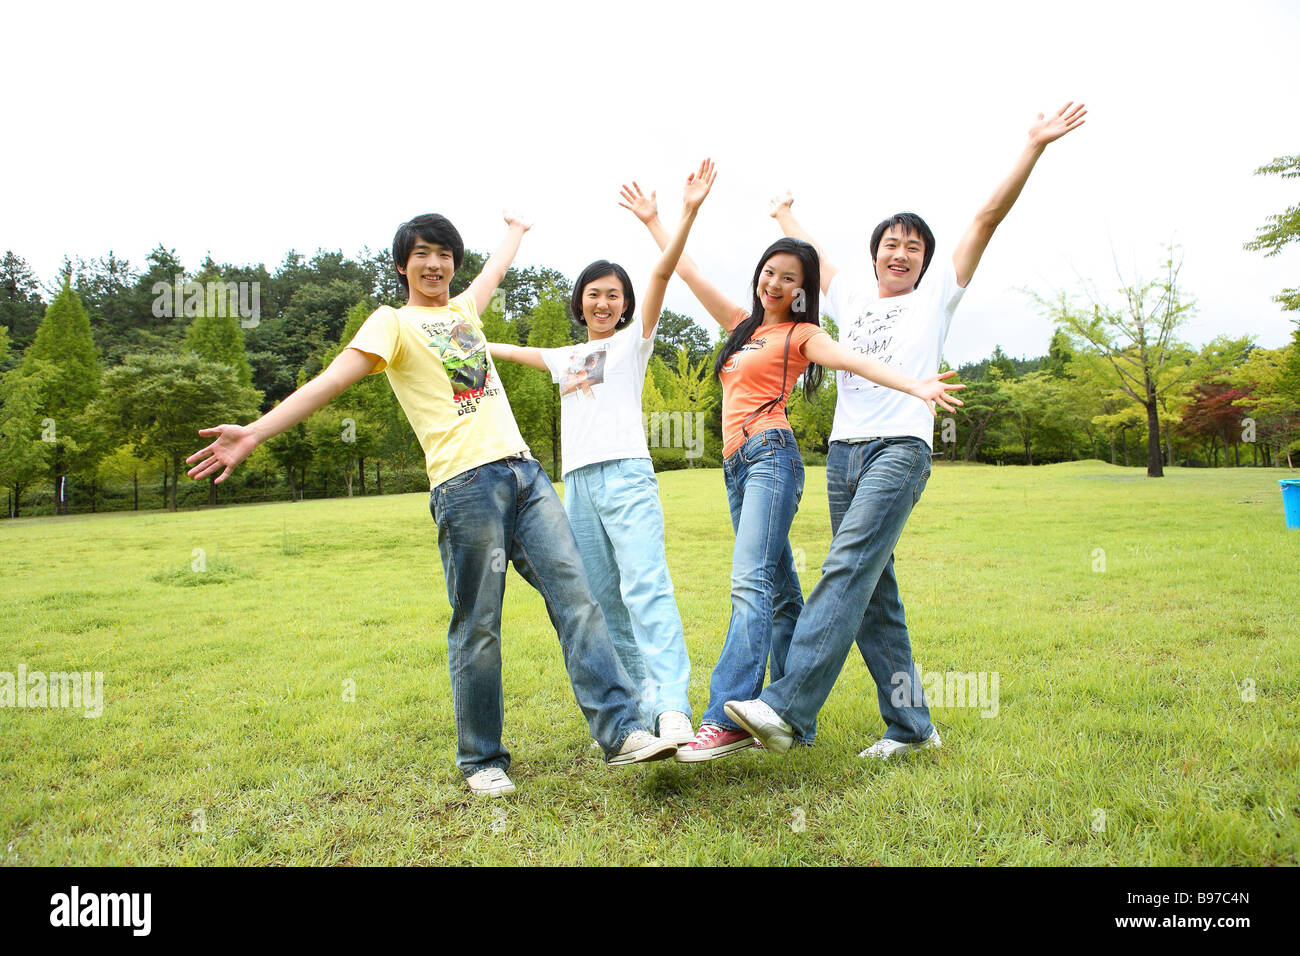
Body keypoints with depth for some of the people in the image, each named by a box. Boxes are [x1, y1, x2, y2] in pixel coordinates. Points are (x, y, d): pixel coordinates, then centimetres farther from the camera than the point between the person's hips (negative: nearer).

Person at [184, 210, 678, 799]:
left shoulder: (462, 308, 24)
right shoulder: (394, 323, 5)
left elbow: (495, 270, 45)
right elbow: (330, 381, -6)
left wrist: (516, 229, 64)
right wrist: (254, 433, -17)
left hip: (523, 471, 6)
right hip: (465, 483, -6)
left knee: (575, 595, -3)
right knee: (477, 627, -1)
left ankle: (621, 731, -1)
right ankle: (481, 761, 14)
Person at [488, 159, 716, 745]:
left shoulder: (633, 341, 10)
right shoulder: (564, 357, 25)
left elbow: (662, 274, -4)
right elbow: (505, 350, 39)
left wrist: (688, 213, -14)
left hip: (626, 476, -6)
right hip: (577, 483, 6)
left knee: (646, 588, -19)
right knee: (601, 602, 2)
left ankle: (673, 709, -26)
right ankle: (639, 706, 9)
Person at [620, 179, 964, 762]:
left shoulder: (800, 334, 5)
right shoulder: (744, 324, 22)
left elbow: (853, 360, -12)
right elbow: (688, 273, 28)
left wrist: (914, 385, -28)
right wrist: (653, 222, 32)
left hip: (770, 454, -7)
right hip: (737, 466, 7)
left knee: (751, 582, -19)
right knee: (780, 592, 8)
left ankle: (726, 720, -26)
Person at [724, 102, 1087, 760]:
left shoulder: (935, 297, 13)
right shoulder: (851, 299, 24)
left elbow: (989, 216, 8)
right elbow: (807, 254, 40)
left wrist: (1034, 147, 5)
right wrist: (783, 214, 53)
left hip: (901, 447, -5)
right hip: (843, 450, 5)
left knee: (848, 569, -21)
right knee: (872, 593, 2)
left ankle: (786, 707, -29)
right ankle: (910, 724, 8)